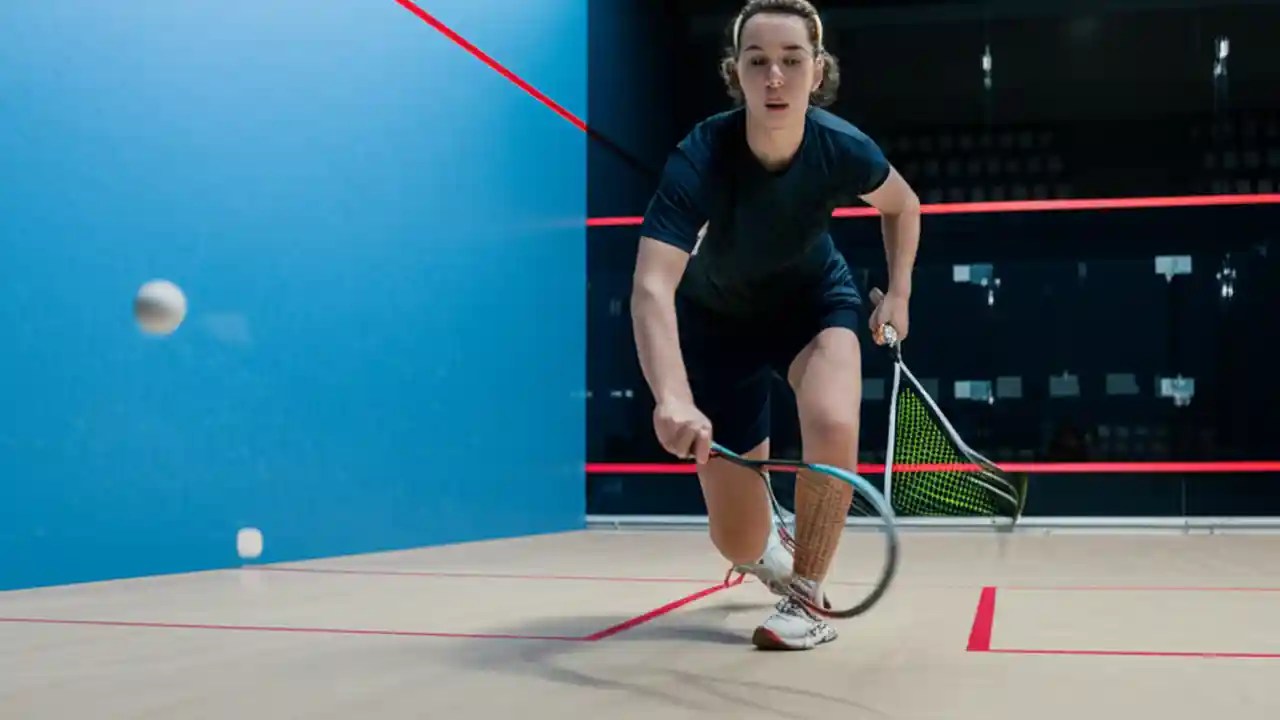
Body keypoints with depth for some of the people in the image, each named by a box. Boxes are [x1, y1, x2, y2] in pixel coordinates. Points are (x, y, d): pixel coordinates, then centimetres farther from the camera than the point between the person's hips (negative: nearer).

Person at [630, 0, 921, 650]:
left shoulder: (842, 149, -23)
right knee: (736, 543, -1)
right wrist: (673, 398, -62)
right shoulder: (699, 158, -34)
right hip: (719, 320, -1)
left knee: (832, 424, -33)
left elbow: (902, 206, 3)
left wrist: (898, 291, -6)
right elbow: (651, 288, -46)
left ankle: (808, 600, -10)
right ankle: (767, 549, 40)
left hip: (816, 300, 2)